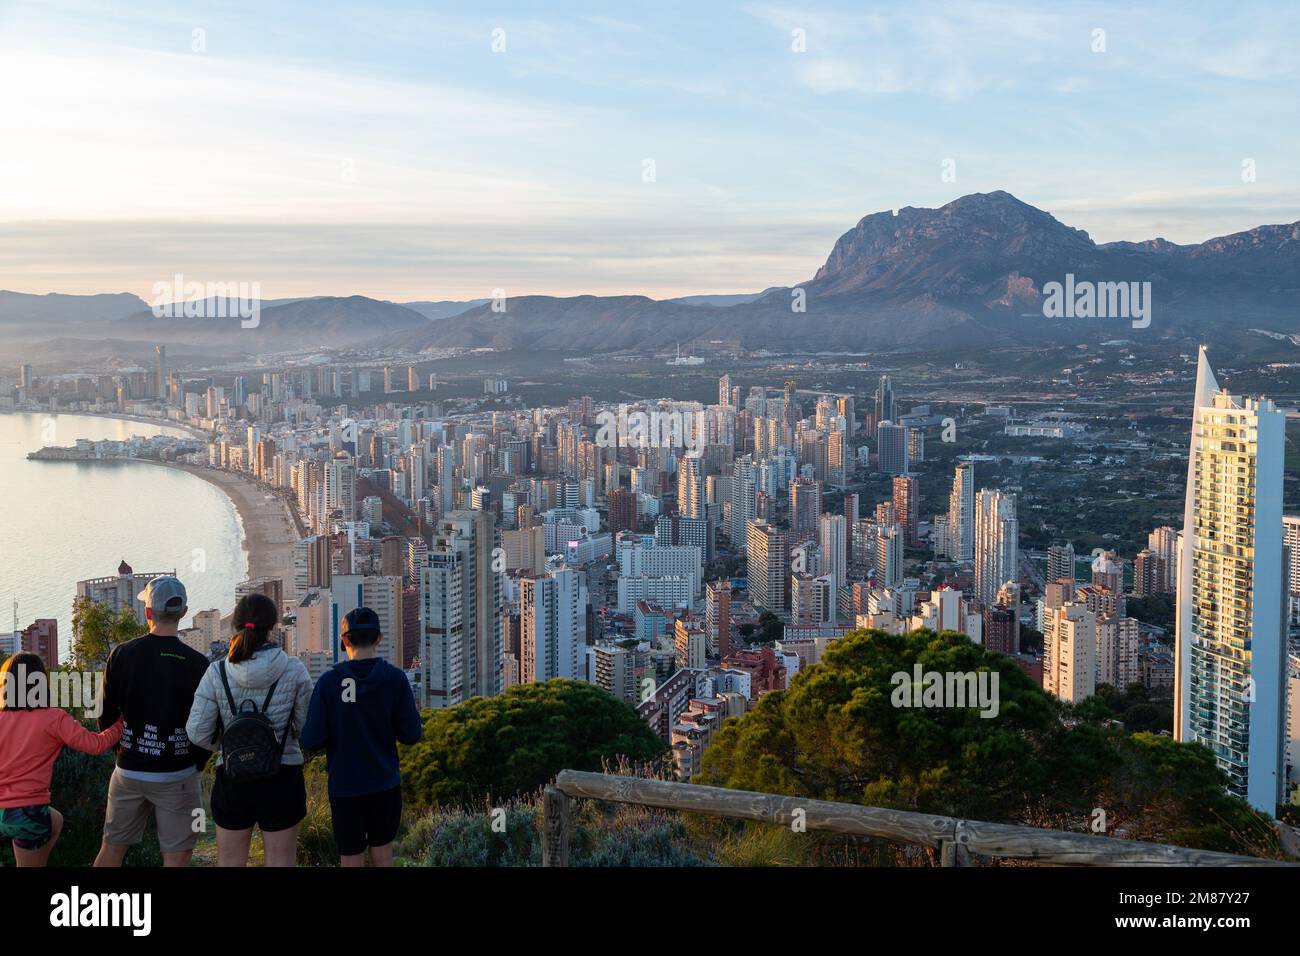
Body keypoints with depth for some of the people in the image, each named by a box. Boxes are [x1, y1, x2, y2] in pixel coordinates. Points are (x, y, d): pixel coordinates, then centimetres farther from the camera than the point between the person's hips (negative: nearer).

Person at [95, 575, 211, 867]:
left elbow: (106, 715, 2)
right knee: (176, 856, 5)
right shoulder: (196, 663, -11)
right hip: (177, 776, -3)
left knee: (112, 849, 17)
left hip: (128, 772, 3)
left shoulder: (121, 654, -4)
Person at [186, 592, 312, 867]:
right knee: (281, 862, 10)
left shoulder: (217, 672, -7)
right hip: (282, 780, -1)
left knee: (229, 862, 17)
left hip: (232, 782, 2)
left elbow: (198, 733, -6)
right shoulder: (294, 670, -11)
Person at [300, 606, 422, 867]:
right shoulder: (395, 678, -8)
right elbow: (411, 735, -6)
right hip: (385, 784, 1)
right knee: (382, 856, 15)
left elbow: (311, 740, -11)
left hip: (345, 786, -1)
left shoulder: (329, 681, -10)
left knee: (351, 860, 9)